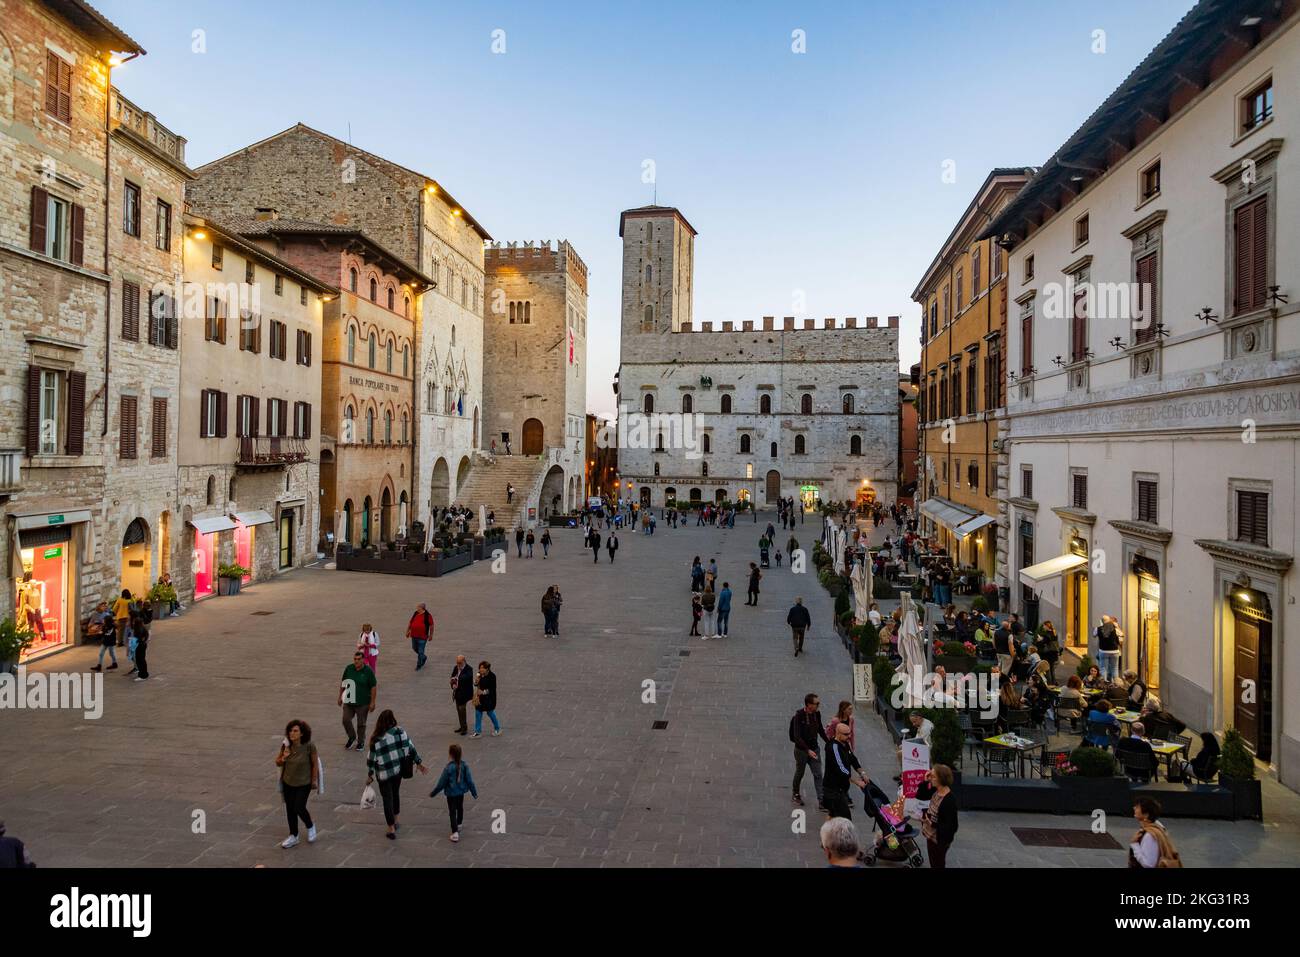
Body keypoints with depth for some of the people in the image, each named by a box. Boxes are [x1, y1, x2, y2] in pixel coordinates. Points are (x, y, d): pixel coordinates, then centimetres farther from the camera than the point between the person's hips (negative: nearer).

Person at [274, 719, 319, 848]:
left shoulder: (309, 746, -21)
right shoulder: (286, 745, -10)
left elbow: (315, 764, -10)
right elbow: (277, 763, 3)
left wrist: (314, 780, -4)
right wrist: (283, 758, -20)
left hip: (304, 783, -4)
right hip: (288, 783, 4)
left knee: (299, 808, -6)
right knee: (290, 809, 12)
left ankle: (310, 827, 26)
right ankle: (293, 837, 31)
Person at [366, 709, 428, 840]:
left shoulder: (376, 739, -18)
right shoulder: (399, 731, -13)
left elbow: (371, 758, -8)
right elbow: (410, 747, -9)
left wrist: (370, 775, 6)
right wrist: (419, 763, 0)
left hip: (384, 774, -3)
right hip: (398, 769, 3)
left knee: (387, 799, 10)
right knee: (396, 794, 24)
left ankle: (391, 830, 16)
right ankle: (395, 822, 40)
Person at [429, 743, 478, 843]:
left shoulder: (448, 768, -23)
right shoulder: (464, 766, -12)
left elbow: (441, 783, -15)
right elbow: (470, 780, -6)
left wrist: (433, 793, -1)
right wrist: (475, 793, 5)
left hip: (451, 793, -5)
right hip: (461, 792, 5)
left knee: (452, 812, 5)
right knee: (460, 808, 24)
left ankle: (455, 833, -1)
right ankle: (458, 825, 44)